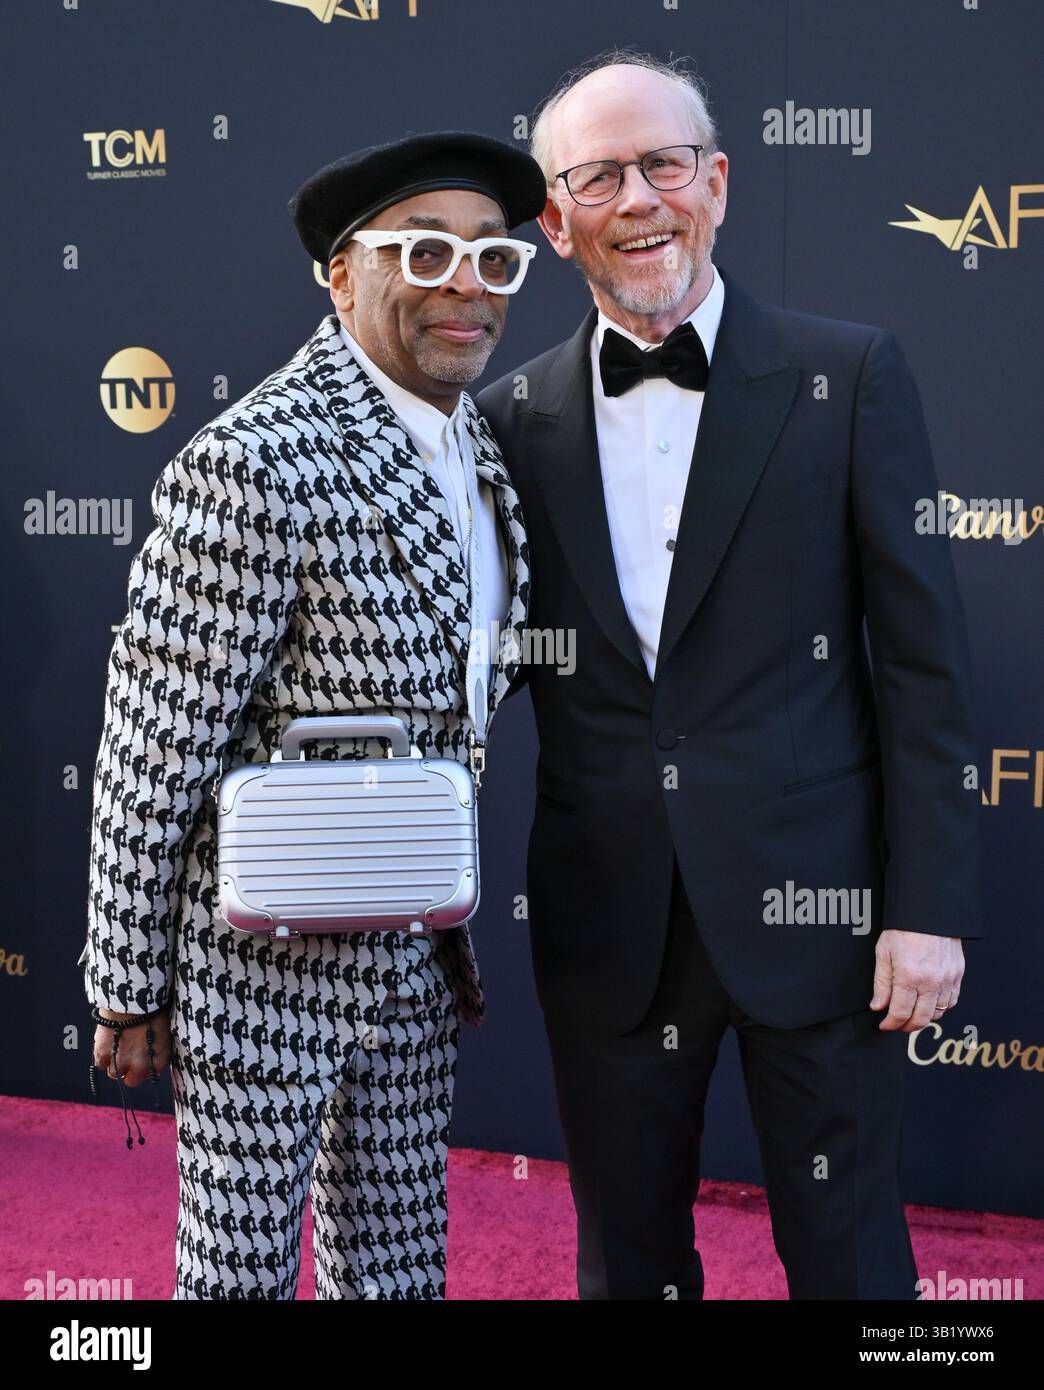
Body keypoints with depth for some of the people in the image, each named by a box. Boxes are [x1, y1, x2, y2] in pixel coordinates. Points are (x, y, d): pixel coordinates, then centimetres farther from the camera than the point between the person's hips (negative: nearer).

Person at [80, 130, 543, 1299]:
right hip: (265, 960, -7)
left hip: (411, 958, 8)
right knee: (240, 1268, 10)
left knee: (397, 1267, 19)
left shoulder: (472, 449, 5)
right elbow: (153, 750, -17)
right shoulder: (258, 466, -22)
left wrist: (451, 931, 17)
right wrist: (125, 985, -11)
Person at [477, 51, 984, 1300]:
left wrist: (928, 907, -8)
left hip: (810, 907, -2)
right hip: (606, 921, 3)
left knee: (846, 1254, 11)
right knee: (626, 1256, 18)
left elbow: (921, 658, -4)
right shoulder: (515, 419, 4)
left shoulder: (848, 377, -3)